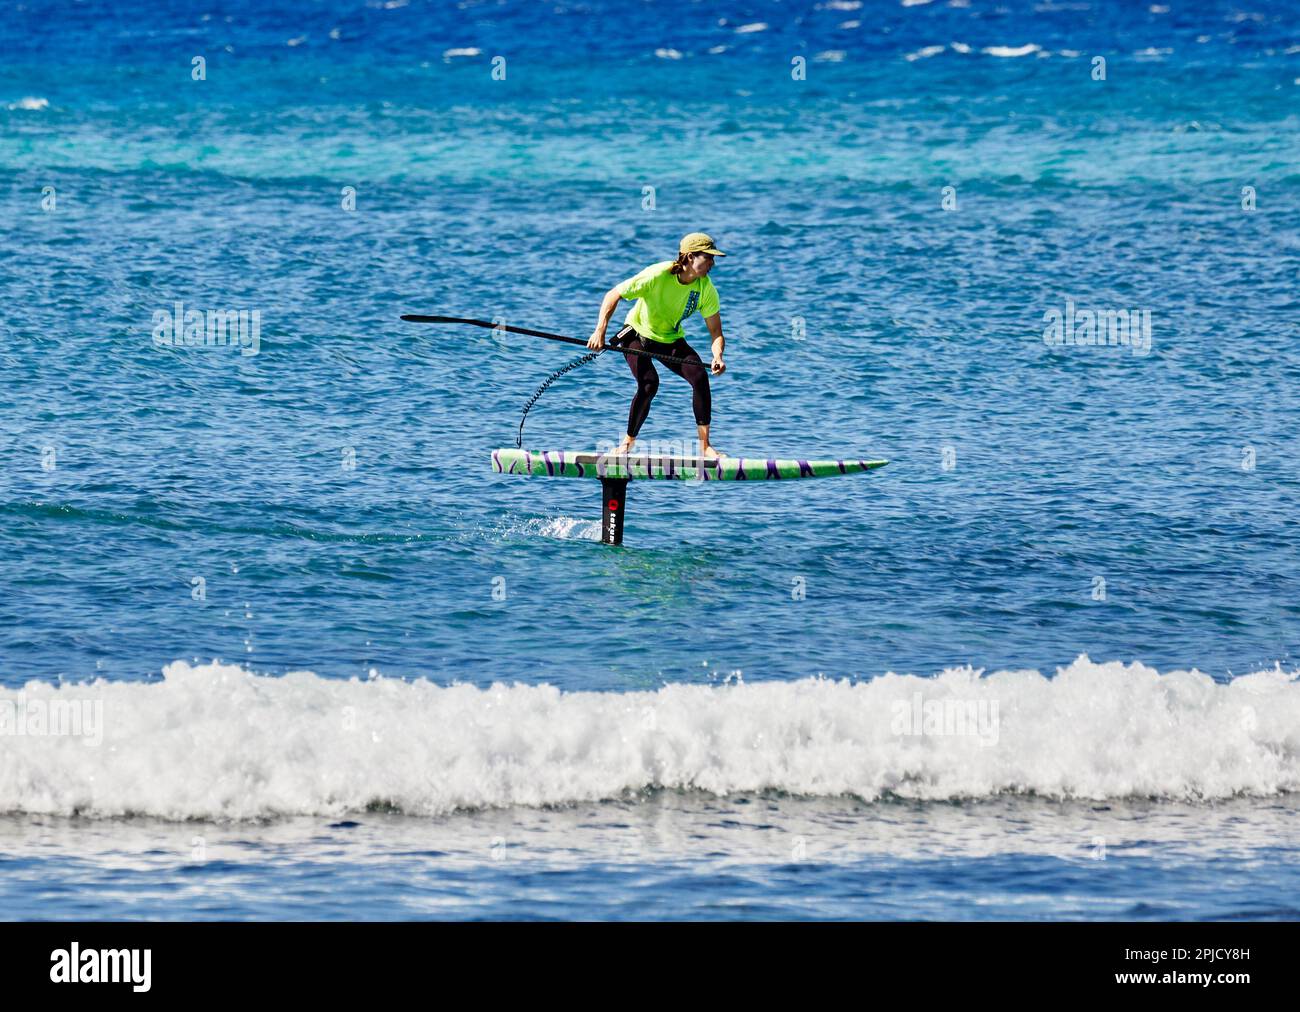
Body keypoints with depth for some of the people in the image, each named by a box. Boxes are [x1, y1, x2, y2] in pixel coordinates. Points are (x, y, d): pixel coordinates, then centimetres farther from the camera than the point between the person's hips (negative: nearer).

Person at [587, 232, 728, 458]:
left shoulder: (706, 289, -15)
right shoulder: (658, 275, -28)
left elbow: (715, 331, -11)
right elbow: (613, 295, -21)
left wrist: (718, 356, -32)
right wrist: (600, 332, -29)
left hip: (671, 340, 4)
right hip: (638, 334, -4)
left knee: (700, 377, -19)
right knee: (649, 384, -26)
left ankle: (705, 446, -10)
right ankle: (626, 444, -6)